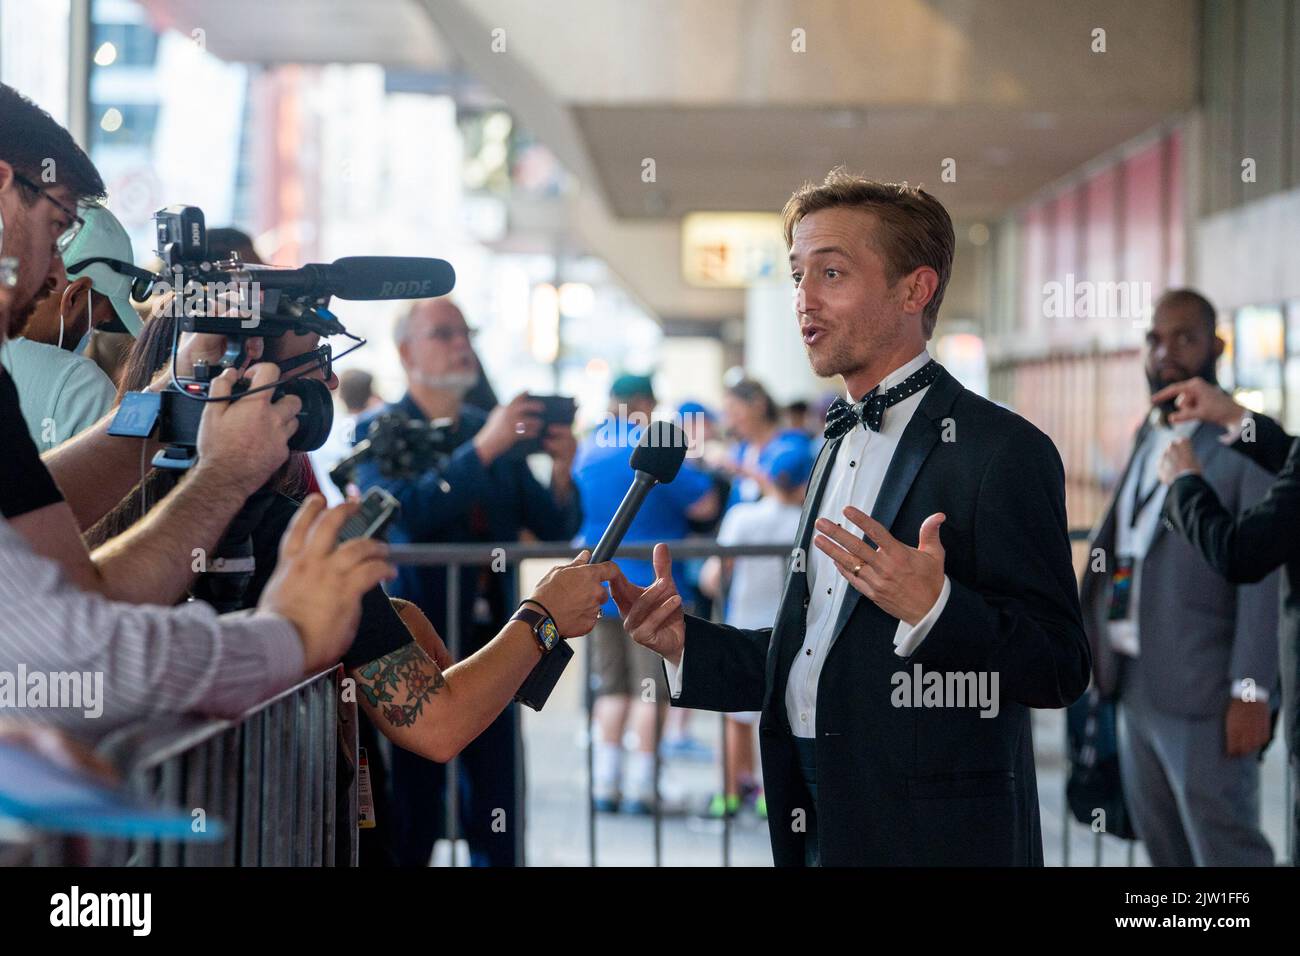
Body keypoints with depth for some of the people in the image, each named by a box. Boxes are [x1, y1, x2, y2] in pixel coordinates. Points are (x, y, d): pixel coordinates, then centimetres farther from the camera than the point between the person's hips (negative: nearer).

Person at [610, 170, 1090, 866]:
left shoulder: (1004, 450, -12)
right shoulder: (840, 449, 14)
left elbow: (1060, 667, -18)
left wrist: (931, 607, -32)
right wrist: (688, 646, 4)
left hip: (933, 835, -7)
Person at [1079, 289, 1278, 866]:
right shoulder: (1148, 439, 16)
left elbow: (1262, 578, -13)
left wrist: (1251, 692, -19)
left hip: (1203, 693, -8)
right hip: (1137, 689, 8)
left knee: (1226, 854, -7)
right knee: (1166, 854, 13)